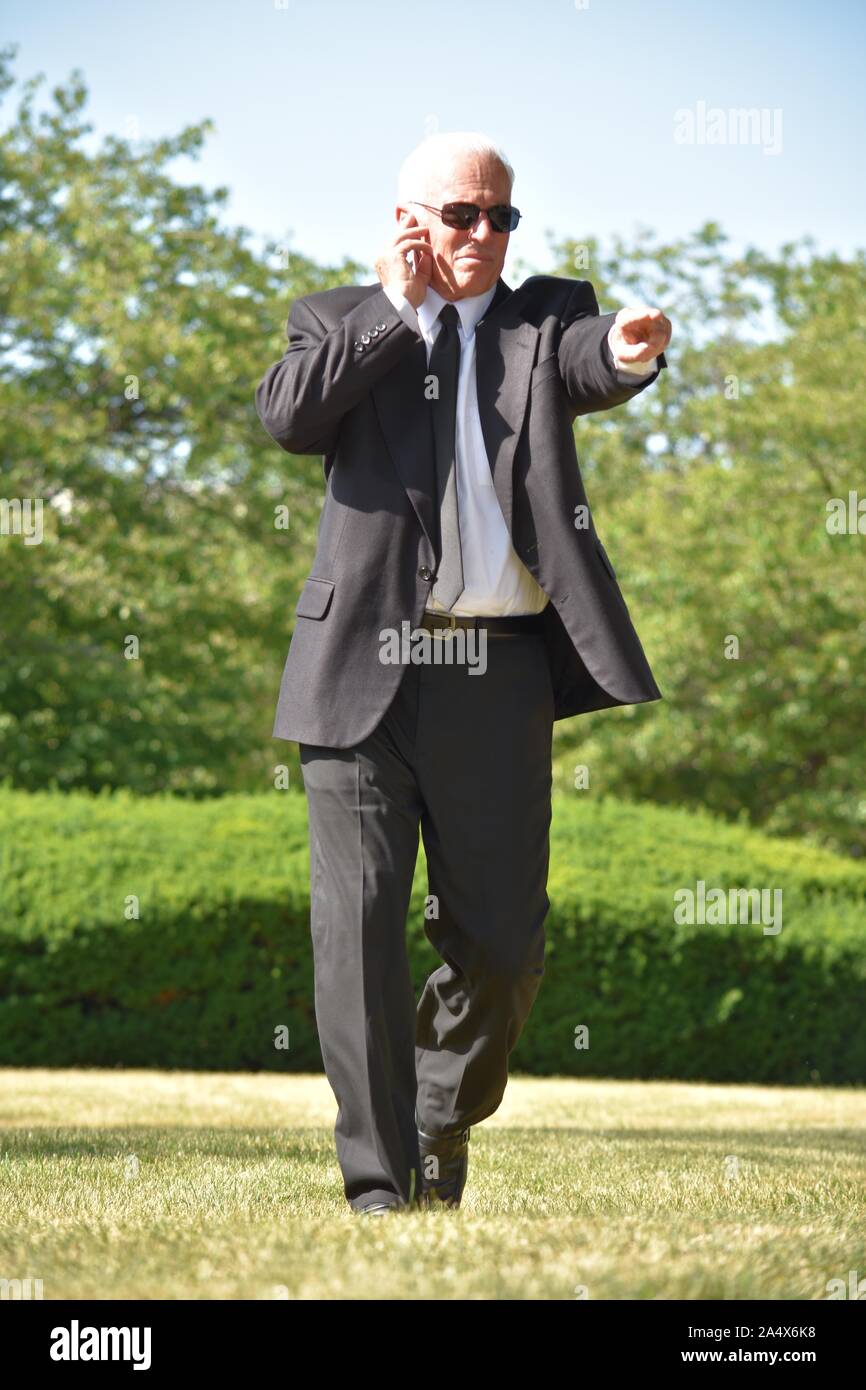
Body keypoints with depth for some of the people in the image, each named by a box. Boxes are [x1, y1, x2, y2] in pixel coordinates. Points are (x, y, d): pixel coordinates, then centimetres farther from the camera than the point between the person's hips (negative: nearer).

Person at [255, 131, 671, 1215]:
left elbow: (590, 370, -11)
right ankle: (379, 1180, 0)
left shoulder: (547, 318, 13)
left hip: (499, 673, 1)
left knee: (500, 933, 6)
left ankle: (446, 1122, 31)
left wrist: (630, 352, -35)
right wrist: (397, 311, -4)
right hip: (364, 668, -1)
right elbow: (286, 415, -8)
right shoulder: (341, 323, 11)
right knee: (359, 920, -6)